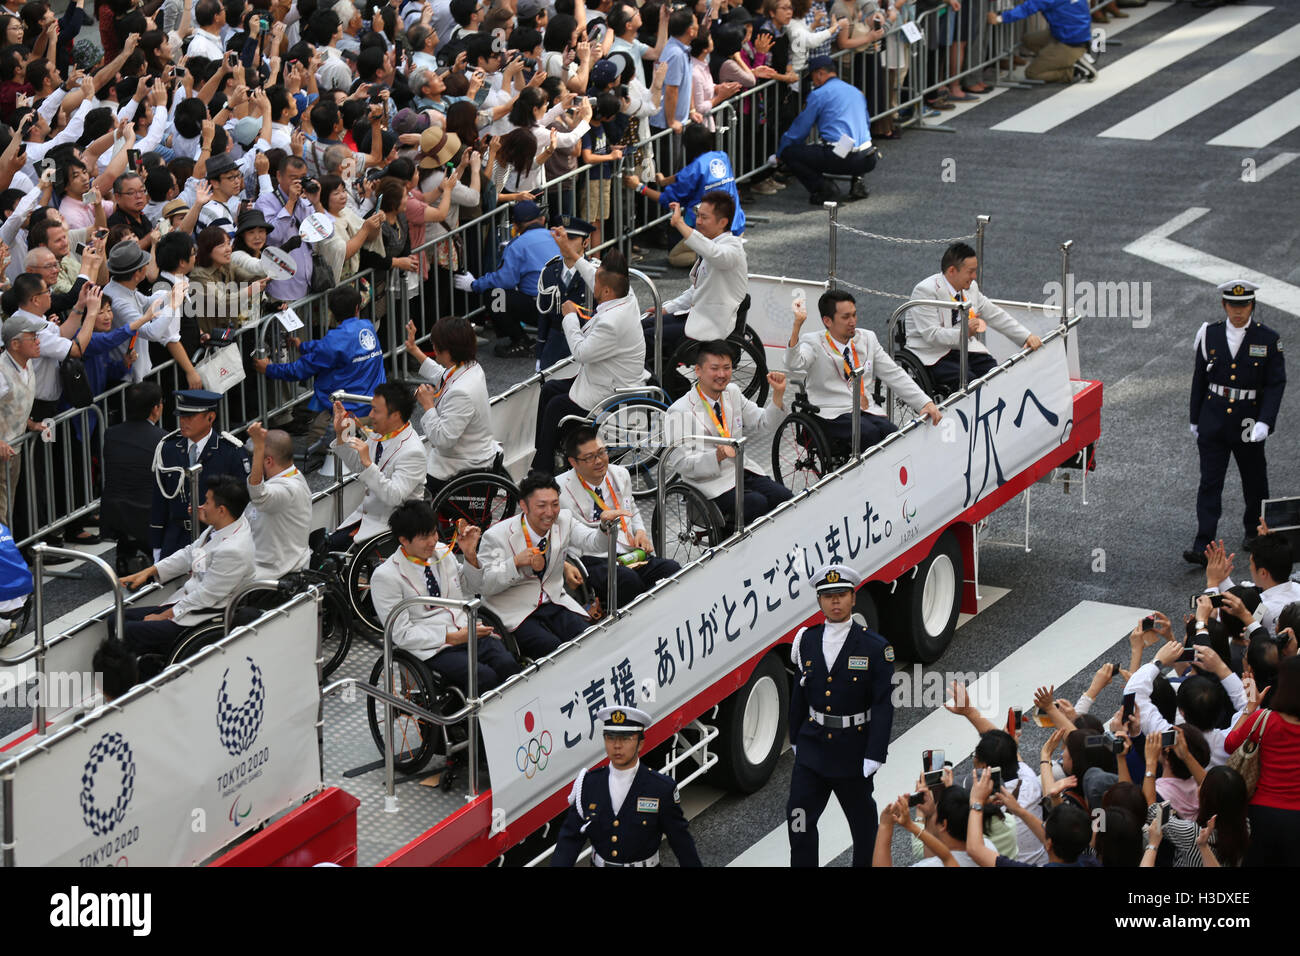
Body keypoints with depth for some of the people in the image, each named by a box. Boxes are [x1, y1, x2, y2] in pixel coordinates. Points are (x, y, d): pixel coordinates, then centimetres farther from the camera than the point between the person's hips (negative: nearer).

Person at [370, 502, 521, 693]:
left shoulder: (442, 551, 11)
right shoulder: (385, 576, -6)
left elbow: (469, 590, 27)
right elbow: (402, 634, -9)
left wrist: (470, 554, 9)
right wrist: (453, 638, -15)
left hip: (467, 630, 5)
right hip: (434, 649, -5)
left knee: (508, 665, -26)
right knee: (484, 677, -31)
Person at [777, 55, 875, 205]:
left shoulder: (818, 95, 1)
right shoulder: (856, 91, 22)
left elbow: (799, 129, 8)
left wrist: (779, 153, 23)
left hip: (841, 158, -7)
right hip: (867, 162, 7)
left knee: (788, 152, 3)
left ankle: (824, 188, -7)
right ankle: (857, 181, 14)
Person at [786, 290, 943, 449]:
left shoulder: (867, 338, 15)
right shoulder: (814, 343, 1)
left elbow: (895, 375, 15)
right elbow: (793, 364, -20)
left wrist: (925, 403, 5)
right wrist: (797, 325, -32)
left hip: (868, 410, 4)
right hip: (833, 416, -4)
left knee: (893, 433, -27)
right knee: (869, 432, -33)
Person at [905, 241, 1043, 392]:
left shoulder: (971, 287, 10)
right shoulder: (925, 291, -13)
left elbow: (996, 316, 17)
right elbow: (931, 334, -20)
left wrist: (1027, 336, 8)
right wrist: (963, 333, -34)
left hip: (966, 348, 7)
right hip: (934, 355, -7)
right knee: (969, 381, -33)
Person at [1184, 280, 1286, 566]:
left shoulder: (1268, 339, -6)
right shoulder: (1210, 334, -1)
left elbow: (1276, 384, -8)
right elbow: (1199, 379, 8)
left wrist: (1264, 422, -20)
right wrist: (1195, 419, 11)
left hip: (1248, 422, 0)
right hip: (1213, 422, 0)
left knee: (1253, 479, 16)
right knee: (1210, 483, -6)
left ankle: (1255, 529, 40)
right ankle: (1203, 548, -11)